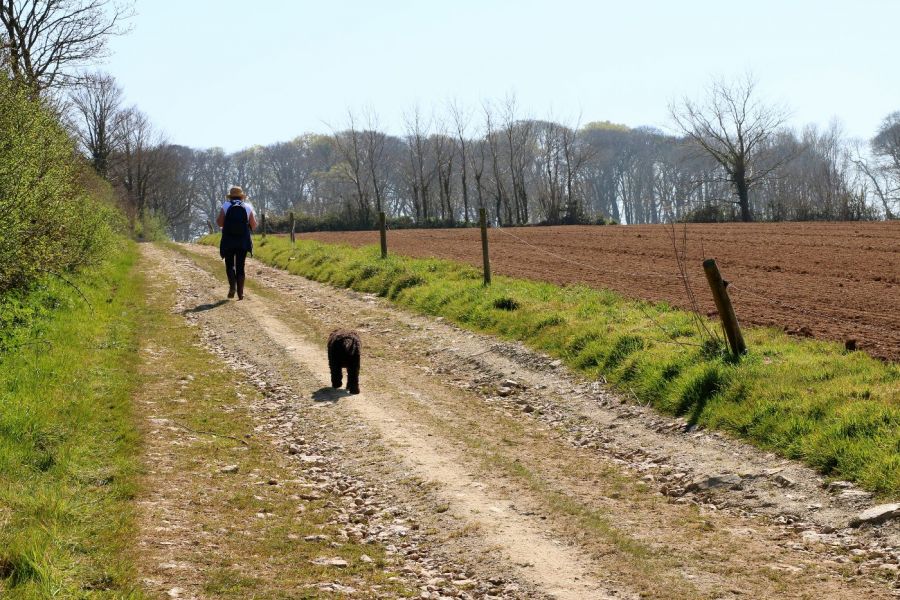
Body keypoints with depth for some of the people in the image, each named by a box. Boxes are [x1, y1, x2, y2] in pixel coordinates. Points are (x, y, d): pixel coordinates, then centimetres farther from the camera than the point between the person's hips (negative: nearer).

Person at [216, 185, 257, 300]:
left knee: (230, 265, 11)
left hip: (228, 241, -1)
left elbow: (219, 222, -7)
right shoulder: (248, 207, 2)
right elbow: (254, 226, 3)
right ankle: (240, 293, 1)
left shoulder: (225, 206, -1)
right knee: (240, 267, 7)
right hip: (243, 242, 1)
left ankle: (232, 285, -13)